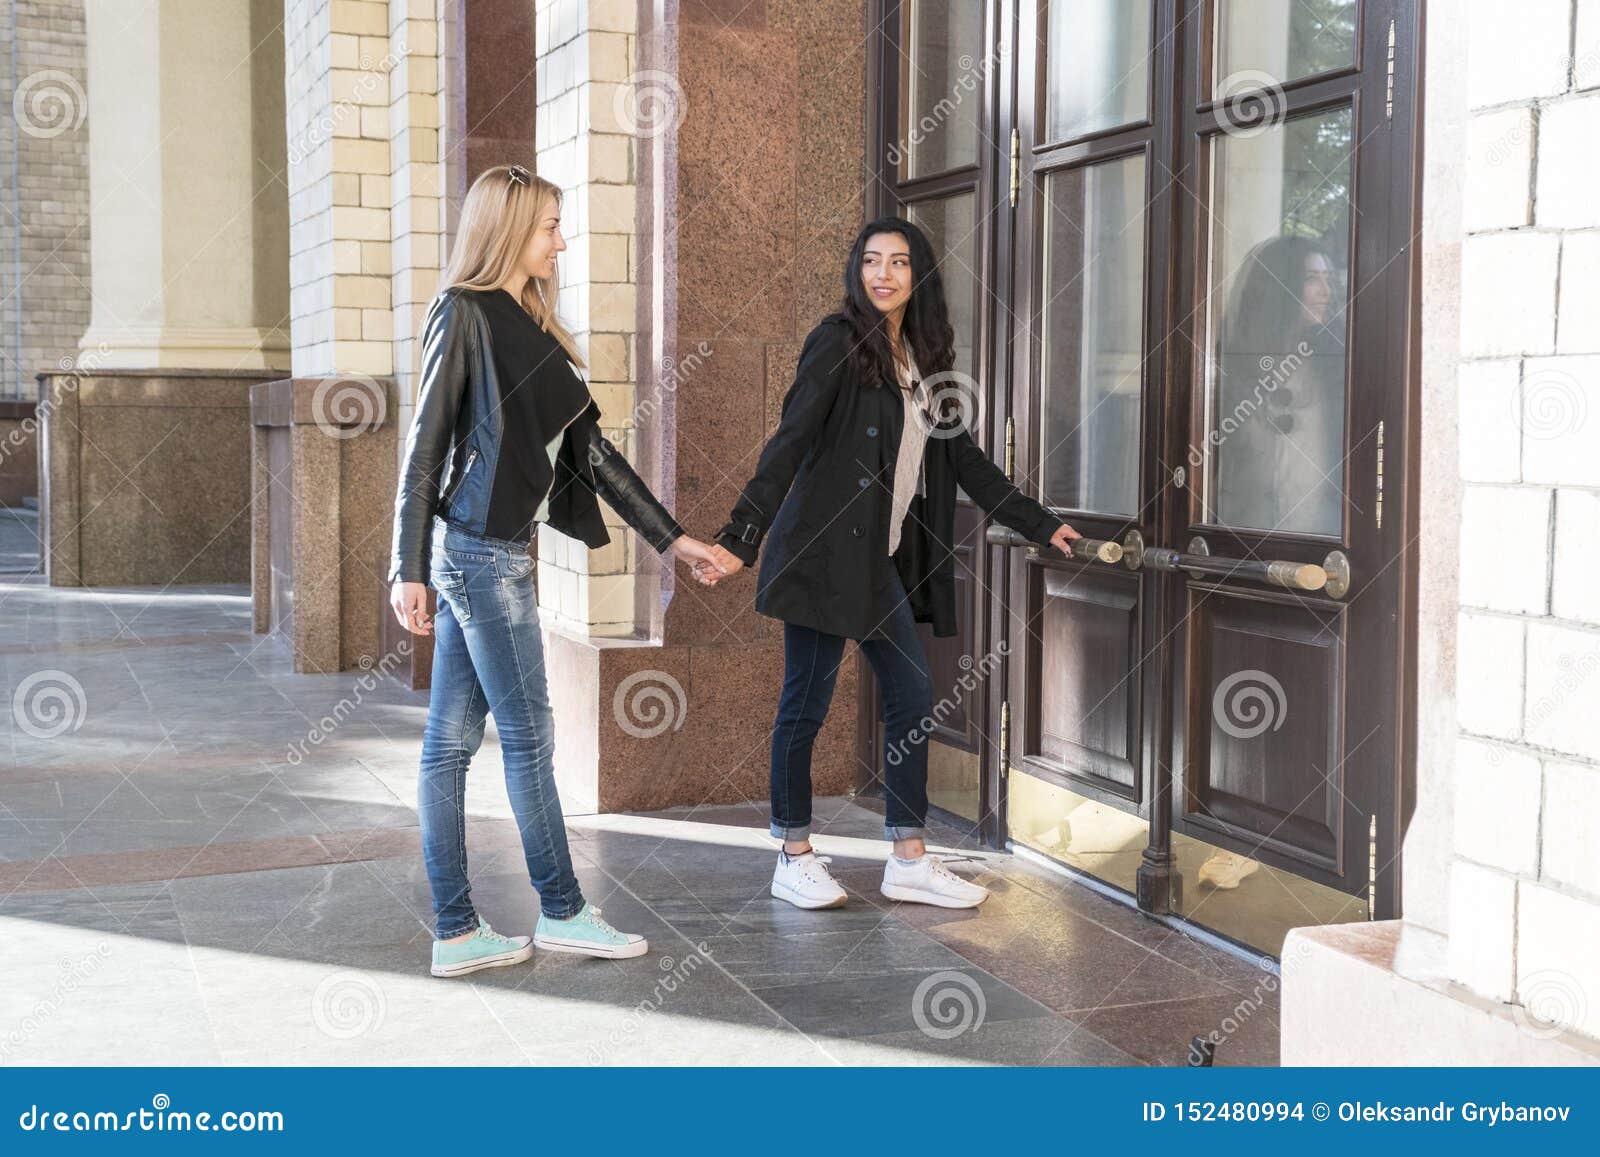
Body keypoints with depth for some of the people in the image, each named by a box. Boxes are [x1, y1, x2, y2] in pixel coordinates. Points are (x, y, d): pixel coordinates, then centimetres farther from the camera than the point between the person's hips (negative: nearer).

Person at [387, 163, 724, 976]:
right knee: (528, 734, 2)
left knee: (452, 740, 8)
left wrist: (671, 538, 16)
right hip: (481, 549, -8)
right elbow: (426, 443, -10)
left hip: (489, 550, 8)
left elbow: (589, 444, 17)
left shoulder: (532, 322, 16)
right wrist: (409, 569, -14)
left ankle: (456, 933, 12)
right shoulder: (463, 314, -8)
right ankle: (561, 912, 15)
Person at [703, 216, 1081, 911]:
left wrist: (1040, 525, 21)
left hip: (886, 557, 7)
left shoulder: (923, 357, 13)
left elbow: (963, 457, 19)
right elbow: (789, 443, -14)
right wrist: (740, 537, -22)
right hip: (824, 547, -7)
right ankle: (794, 859, 11)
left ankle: (910, 860, 13)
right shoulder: (838, 342, -7)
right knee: (807, 698, 0)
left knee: (912, 693, 5)